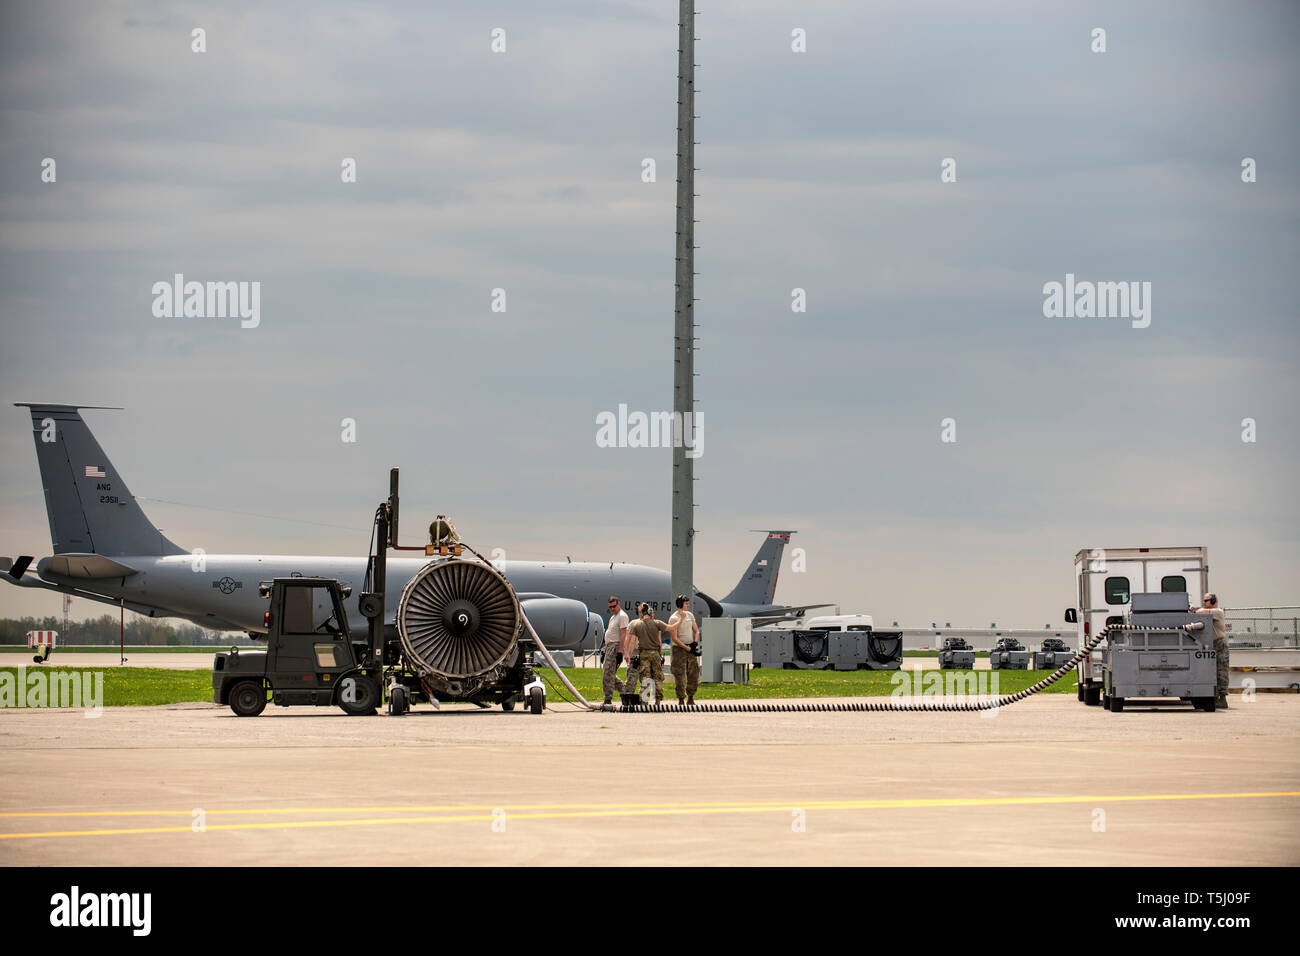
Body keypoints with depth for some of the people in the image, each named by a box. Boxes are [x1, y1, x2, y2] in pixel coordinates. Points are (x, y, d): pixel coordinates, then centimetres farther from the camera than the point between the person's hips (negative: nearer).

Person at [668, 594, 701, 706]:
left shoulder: (690, 615, 10)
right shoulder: (674, 618, -11)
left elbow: (696, 631, 18)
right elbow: (675, 638, -15)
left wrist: (695, 642, -1)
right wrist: (687, 648, -15)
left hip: (691, 648, 6)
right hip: (679, 648, -6)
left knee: (694, 674, 5)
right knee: (680, 675, -6)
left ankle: (690, 698, 16)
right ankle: (681, 699, -1)